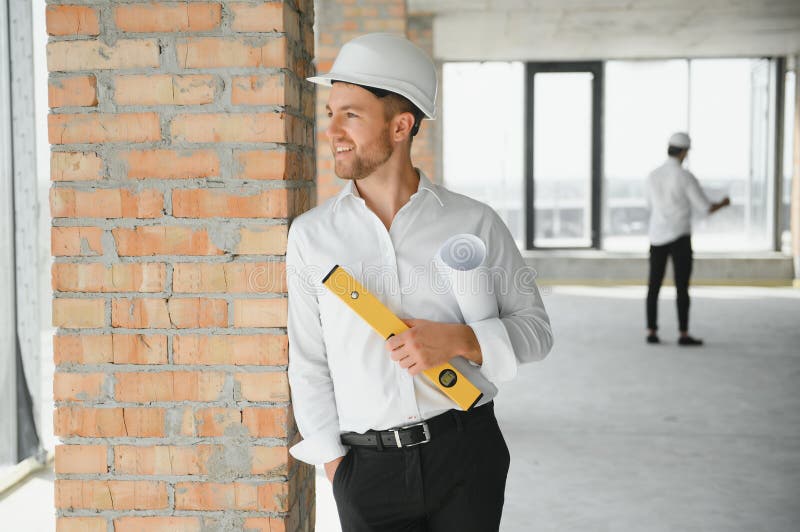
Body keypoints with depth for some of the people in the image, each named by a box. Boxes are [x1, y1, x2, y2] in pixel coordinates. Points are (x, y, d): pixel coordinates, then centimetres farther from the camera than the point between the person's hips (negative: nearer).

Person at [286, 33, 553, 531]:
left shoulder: (475, 223, -2)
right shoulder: (310, 235, 3)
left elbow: (535, 327, 4)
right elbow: (309, 363, 6)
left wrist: (460, 340, -14)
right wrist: (332, 461, 2)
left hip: (467, 454, -1)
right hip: (367, 467, 1)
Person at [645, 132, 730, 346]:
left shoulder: (653, 176, 5)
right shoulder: (686, 177, -12)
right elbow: (706, 209, -7)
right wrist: (723, 204, 15)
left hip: (657, 237, 5)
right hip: (679, 238, -5)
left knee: (654, 286, 8)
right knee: (682, 287, -1)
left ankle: (651, 333, 7)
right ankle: (684, 335, -2)